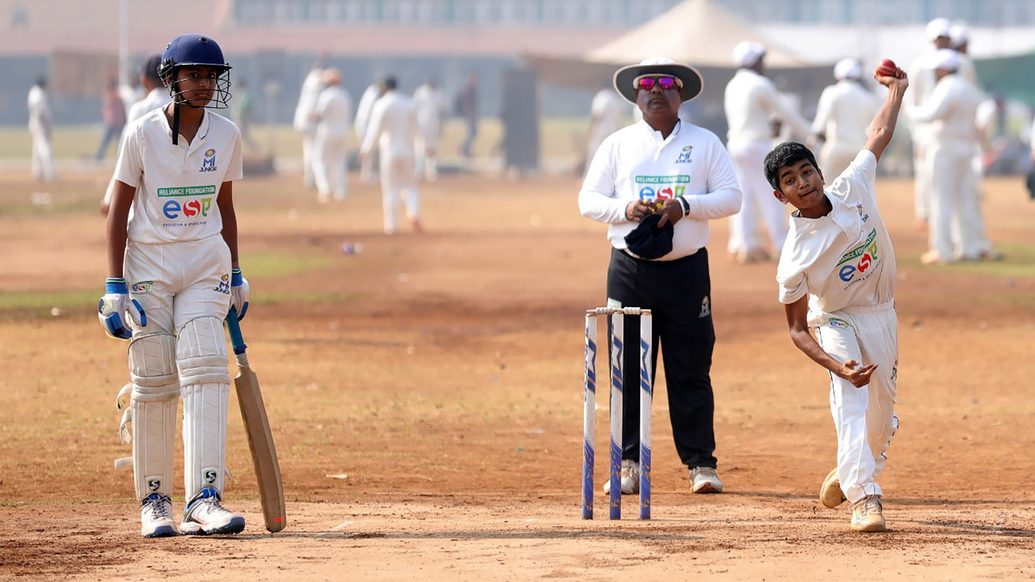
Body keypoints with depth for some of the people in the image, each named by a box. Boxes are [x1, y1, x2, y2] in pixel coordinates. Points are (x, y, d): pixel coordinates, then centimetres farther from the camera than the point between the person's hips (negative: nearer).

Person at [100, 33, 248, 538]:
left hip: (205, 266, 2)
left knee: (205, 370, -13)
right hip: (148, 264, -2)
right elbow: (119, 210, -4)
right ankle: (154, 500, 12)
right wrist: (114, 286, -10)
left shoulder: (226, 135, 3)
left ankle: (203, 500, -19)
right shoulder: (143, 134, -7)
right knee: (152, 382, 0)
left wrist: (236, 276, 15)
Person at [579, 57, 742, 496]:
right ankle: (629, 464, 6)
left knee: (691, 371, 0)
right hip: (630, 269, 1)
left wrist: (686, 205, -14)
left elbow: (731, 197, 2)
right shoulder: (617, 145, 9)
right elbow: (588, 200, 7)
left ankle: (700, 464, 6)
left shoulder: (706, 144, 7)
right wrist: (625, 208, -13)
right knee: (628, 371, 0)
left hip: (687, 270, -1)